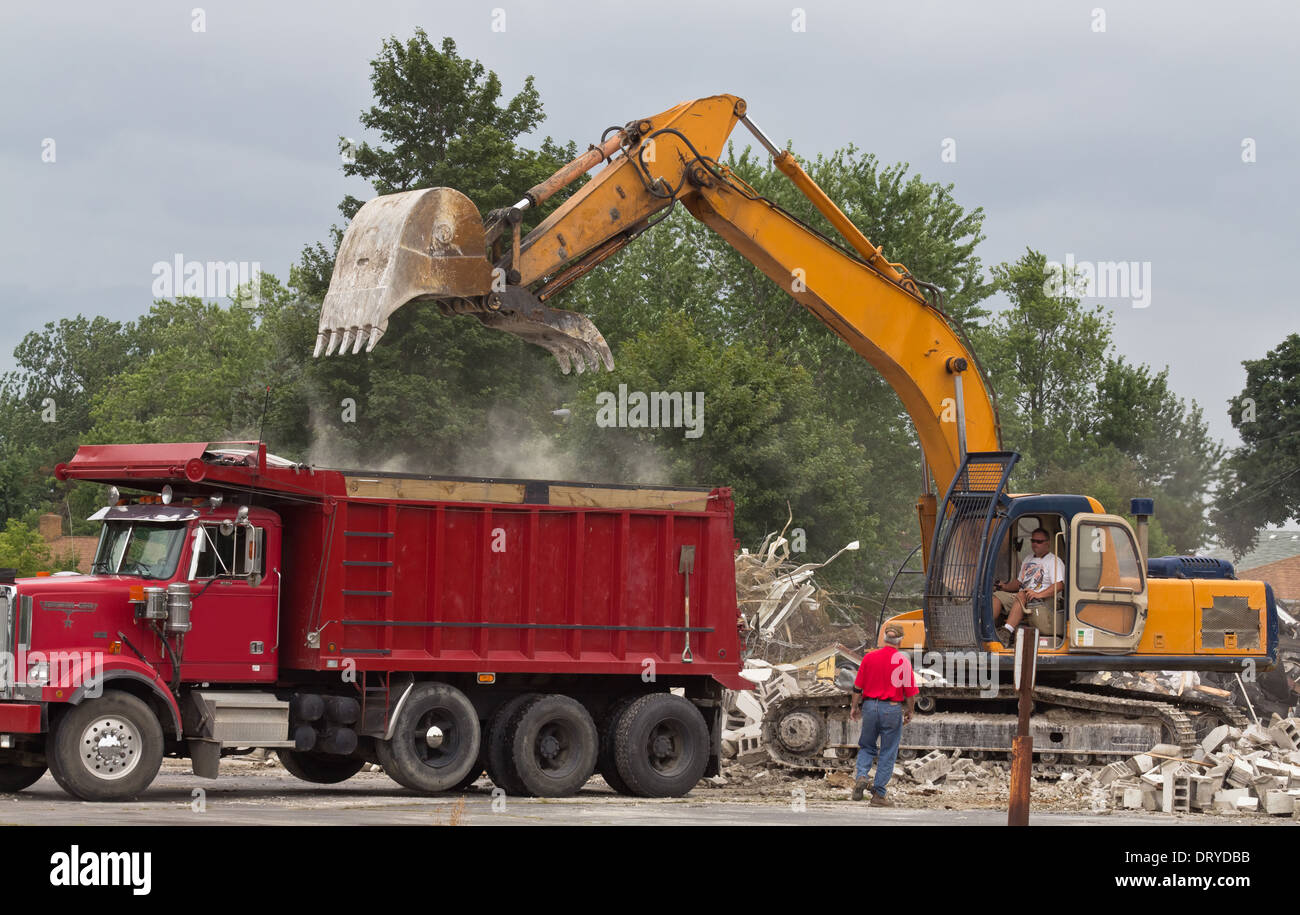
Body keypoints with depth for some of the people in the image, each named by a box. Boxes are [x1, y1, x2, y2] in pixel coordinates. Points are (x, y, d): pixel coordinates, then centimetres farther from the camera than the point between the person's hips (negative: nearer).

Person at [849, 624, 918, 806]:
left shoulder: (869, 658, 1)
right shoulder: (903, 661, -6)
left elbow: (858, 687, 5)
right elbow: (910, 691, -3)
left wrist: (855, 707, 18)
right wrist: (910, 711, 11)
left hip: (869, 705, 2)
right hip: (892, 708, -2)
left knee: (866, 747, 19)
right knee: (888, 753, 5)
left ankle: (861, 776, -6)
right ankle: (878, 794, 6)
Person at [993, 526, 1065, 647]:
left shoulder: (1054, 561, 3)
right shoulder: (1028, 560, 29)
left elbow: (1059, 585, -11)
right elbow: (1019, 582, 33)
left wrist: (1039, 594, -24)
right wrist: (1006, 586, 11)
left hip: (1044, 601, -7)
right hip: (1021, 597, 7)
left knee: (1021, 595, -38)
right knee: (997, 595, -16)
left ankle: (1007, 631, -57)